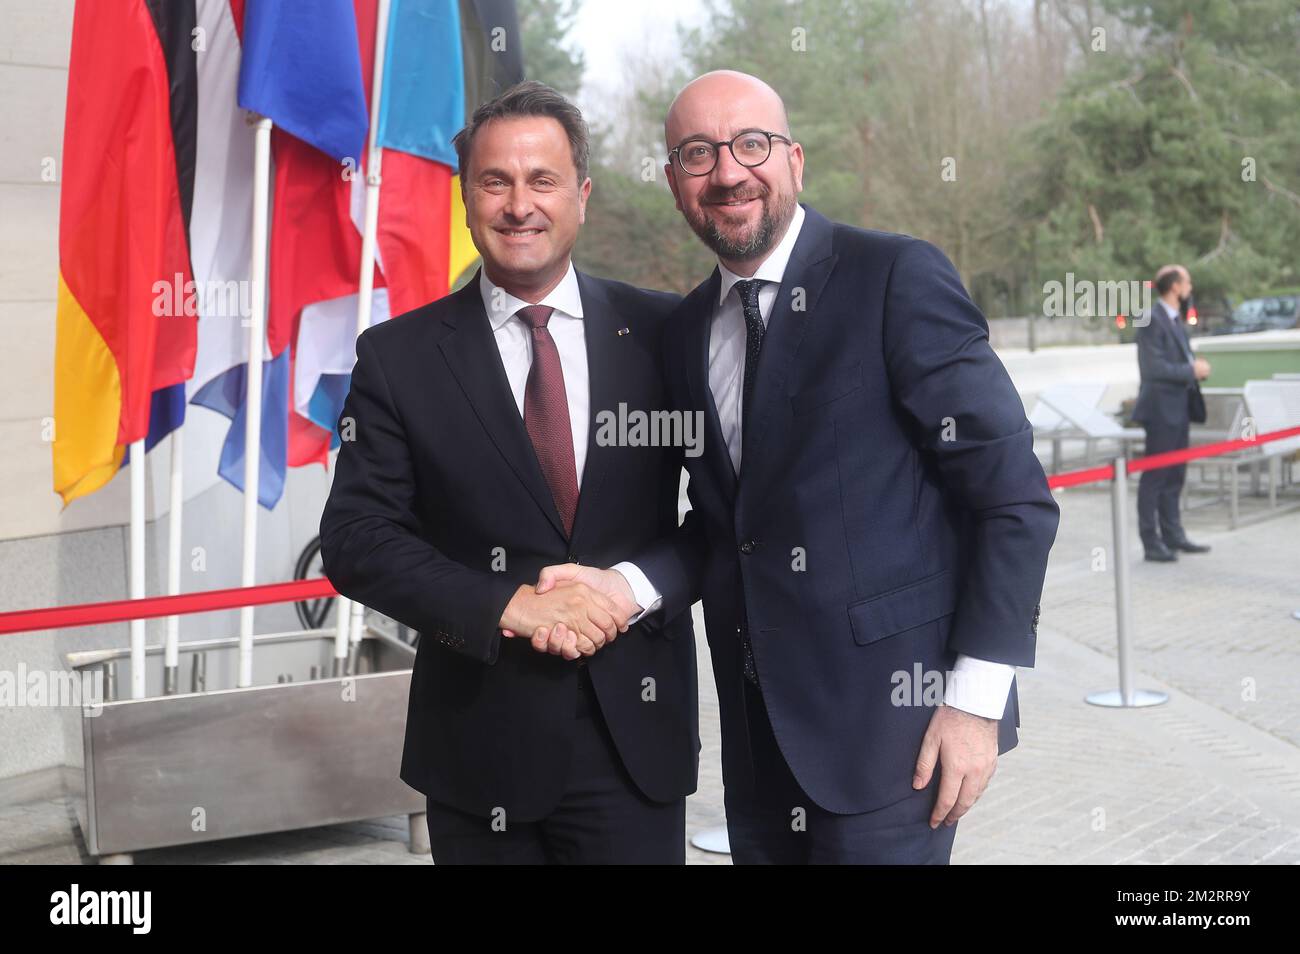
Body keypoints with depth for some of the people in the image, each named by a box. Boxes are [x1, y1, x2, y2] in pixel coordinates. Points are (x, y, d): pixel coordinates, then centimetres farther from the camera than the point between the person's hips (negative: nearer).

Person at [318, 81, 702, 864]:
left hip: (635, 738, 0)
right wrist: (509, 608, -16)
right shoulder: (398, 357, -1)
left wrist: (637, 588, -15)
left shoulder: (663, 332, 0)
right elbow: (354, 539, -5)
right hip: (481, 742, 0)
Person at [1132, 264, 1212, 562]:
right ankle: (1152, 543, 0)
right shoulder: (1152, 320, -15)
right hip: (1161, 408, -10)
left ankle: (1173, 536, 22)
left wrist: (1195, 365, 4)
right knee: (1154, 478, -4)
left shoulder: (1175, 319, 16)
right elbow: (1155, 368, -21)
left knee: (1174, 476, 14)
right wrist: (1192, 370, -14)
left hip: (1179, 407, 10)